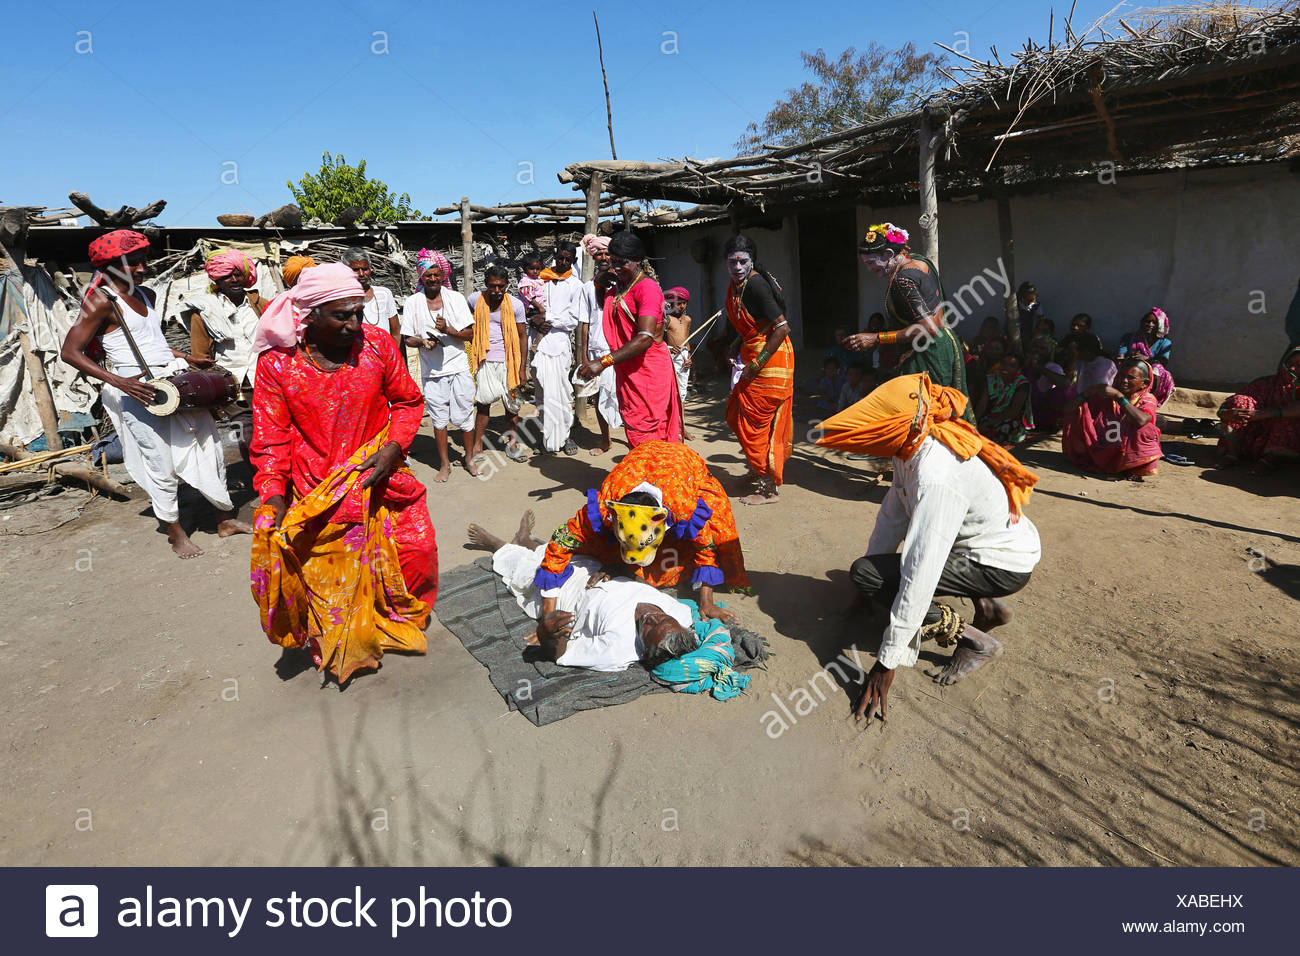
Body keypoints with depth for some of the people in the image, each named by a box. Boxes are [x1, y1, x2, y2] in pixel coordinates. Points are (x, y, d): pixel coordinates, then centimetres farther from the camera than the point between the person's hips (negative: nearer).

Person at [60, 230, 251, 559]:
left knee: (210, 444, 8)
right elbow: (70, 352, -14)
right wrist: (118, 381, -24)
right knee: (161, 464, 0)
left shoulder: (146, 295, 13)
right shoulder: (101, 301, -10)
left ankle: (226, 519, 20)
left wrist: (189, 359, 16)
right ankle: (176, 533, 16)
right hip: (139, 390, -7)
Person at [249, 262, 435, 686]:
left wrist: (393, 447, -13)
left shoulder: (376, 343, -7)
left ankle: (400, 617, 31)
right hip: (316, 490, -1)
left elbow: (408, 401, 3)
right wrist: (273, 494, -15)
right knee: (325, 570, 3)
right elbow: (271, 435, -4)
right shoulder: (277, 363, -9)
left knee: (417, 546, 0)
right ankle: (332, 644, 31)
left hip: (377, 474, 2)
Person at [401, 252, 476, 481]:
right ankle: (444, 464, 21)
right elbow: (407, 339, 4)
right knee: (439, 419, 8)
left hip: (459, 367, 0)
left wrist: (448, 330, -20)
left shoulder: (456, 298, 1)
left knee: (464, 416, 4)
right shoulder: (412, 303, 2)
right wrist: (422, 342, -17)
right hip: (431, 370, 1)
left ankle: (469, 459, 23)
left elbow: (470, 334, -2)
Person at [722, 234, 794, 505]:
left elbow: (782, 328, -24)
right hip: (752, 356, 10)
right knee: (735, 414, 18)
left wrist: (755, 365, -22)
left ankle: (768, 487, 13)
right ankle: (759, 468, 35)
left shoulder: (756, 284, -20)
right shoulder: (736, 284, 8)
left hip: (770, 360, -10)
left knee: (754, 422, -2)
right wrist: (737, 348, 10)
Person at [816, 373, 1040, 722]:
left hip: (1003, 567, -9)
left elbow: (920, 575, -34)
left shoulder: (936, 477, -34)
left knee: (863, 574, -18)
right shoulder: (911, 449, -7)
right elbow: (892, 515, 6)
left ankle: (975, 641, -6)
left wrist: (887, 663, -30)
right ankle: (986, 606, 19)